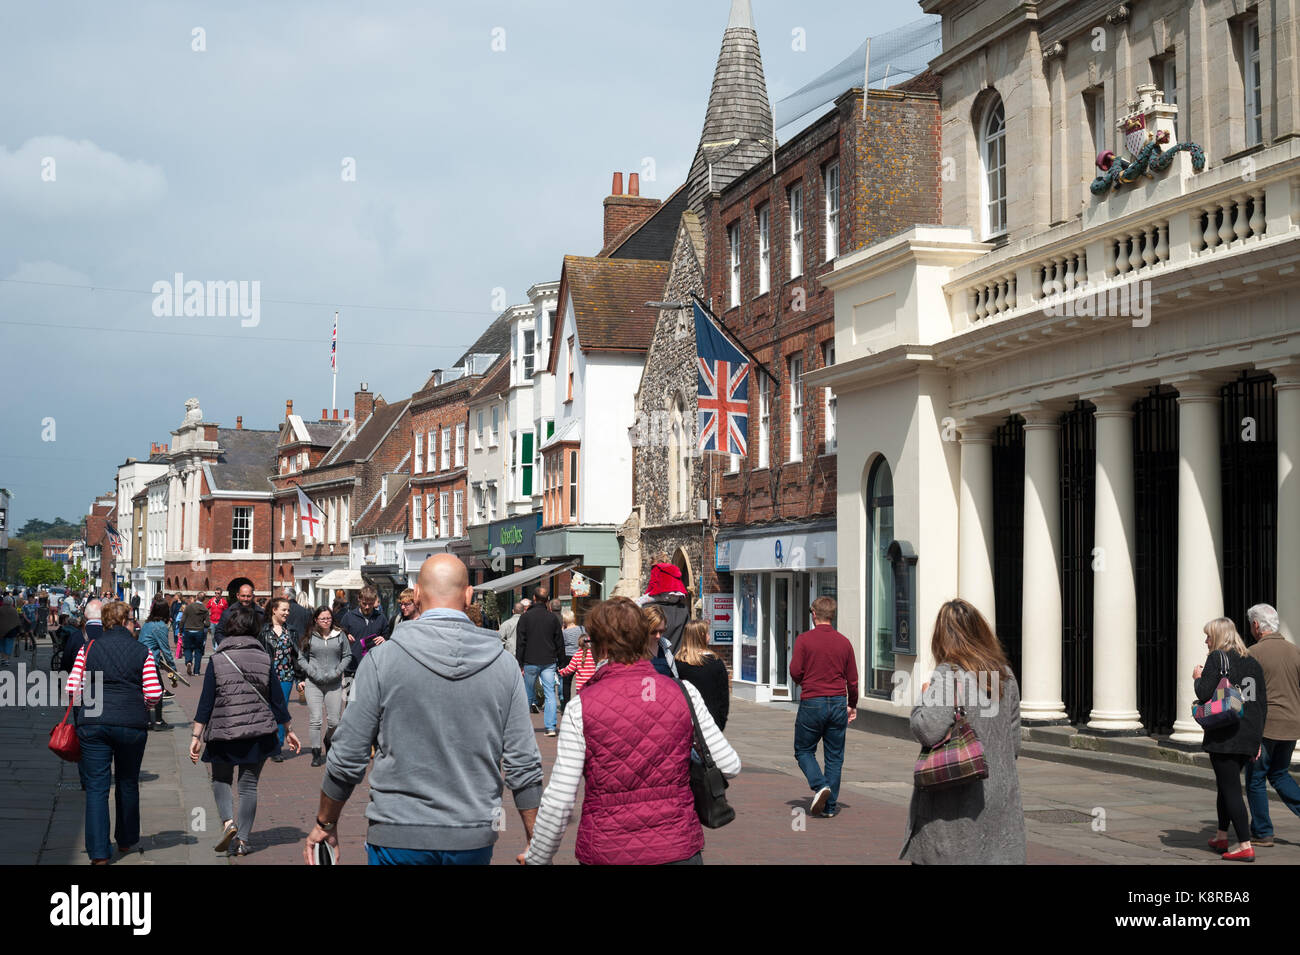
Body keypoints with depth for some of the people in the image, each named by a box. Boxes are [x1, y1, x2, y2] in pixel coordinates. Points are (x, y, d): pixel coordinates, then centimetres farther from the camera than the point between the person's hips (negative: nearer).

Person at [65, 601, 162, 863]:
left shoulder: (89, 648, 2)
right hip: (132, 724, 0)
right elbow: (154, 694, -3)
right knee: (128, 783, 18)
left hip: (93, 724, 0)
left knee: (96, 787, 2)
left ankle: (98, 852, -5)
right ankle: (126, 841, 31)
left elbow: (72, 688, 0)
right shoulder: (142, 651, 1)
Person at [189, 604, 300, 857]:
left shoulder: (217, 660, -5)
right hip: (258, 732, 1)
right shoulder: (264, 659, 0)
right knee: (249, 784, 10)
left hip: (224, 732, -1)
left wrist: (196, 736, 0)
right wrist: (288, 730, 14)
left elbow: (206, 702, -5)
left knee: (221, 780, 17)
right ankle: (242, 840, 9)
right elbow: (277, 699, 4)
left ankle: (228, 822, -7)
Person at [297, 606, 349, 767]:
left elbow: (347, 656, 10)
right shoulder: (309, 637, 2)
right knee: (315, 719, -7)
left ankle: (329, 741, 32)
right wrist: (314, 673, -7)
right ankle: (316, 753, 1)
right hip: (313, 683, -1)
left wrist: (337, 671, -3)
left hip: (334, 683, 1)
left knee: (334, 720, 1)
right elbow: (301, 659, 4)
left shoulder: (340, 636, 6)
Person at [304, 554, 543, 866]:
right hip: (475, 840, 2)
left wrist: (325, 823, 11)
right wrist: (535, 841, 10)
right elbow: (524, 766, 0)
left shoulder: (381, 660, -8)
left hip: (398, 838, -2)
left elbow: (347, 759, -4)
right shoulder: (504, 665, -1)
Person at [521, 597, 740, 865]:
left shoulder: (581, 707, -10)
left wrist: (536, 858, 4)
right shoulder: (684, 694, -4)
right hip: (679, 851, 1)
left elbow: (559, 800, -10)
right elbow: (730, 765, -1)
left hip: (606, 854, -1)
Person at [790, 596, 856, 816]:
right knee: (834, 756, 9)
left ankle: (820, 786, -10)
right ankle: (830, 806, 9)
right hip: (838, 702, 3)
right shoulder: (844, 642, 4)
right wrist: (852, 705, 21)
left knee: (804, 751, 12)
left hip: (811, 702, -3)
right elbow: (852, 679, 7)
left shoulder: (804, 640, -6)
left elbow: (795, 672, -10)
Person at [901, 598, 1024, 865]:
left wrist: (924, 698, -5)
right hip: (1000, 801, 6)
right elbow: (1014, 744, 13)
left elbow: (929, 731, -23)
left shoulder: (948, 674, -12)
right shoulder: (1006, 676, 9)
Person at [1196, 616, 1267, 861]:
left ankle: (1245, 846, -8)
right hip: (1250, 736, 7)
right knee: (1226, 785, 20)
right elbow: (1263, 703, 13)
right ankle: (1222, 837, 26)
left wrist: (1198, 677, 6)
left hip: (1224, 735, -7)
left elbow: (1204, 694, -15)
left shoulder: (1217, 658, -7)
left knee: (1231, 788, -4)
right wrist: (1258, 738, 16)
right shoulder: (1253, 662, 14)